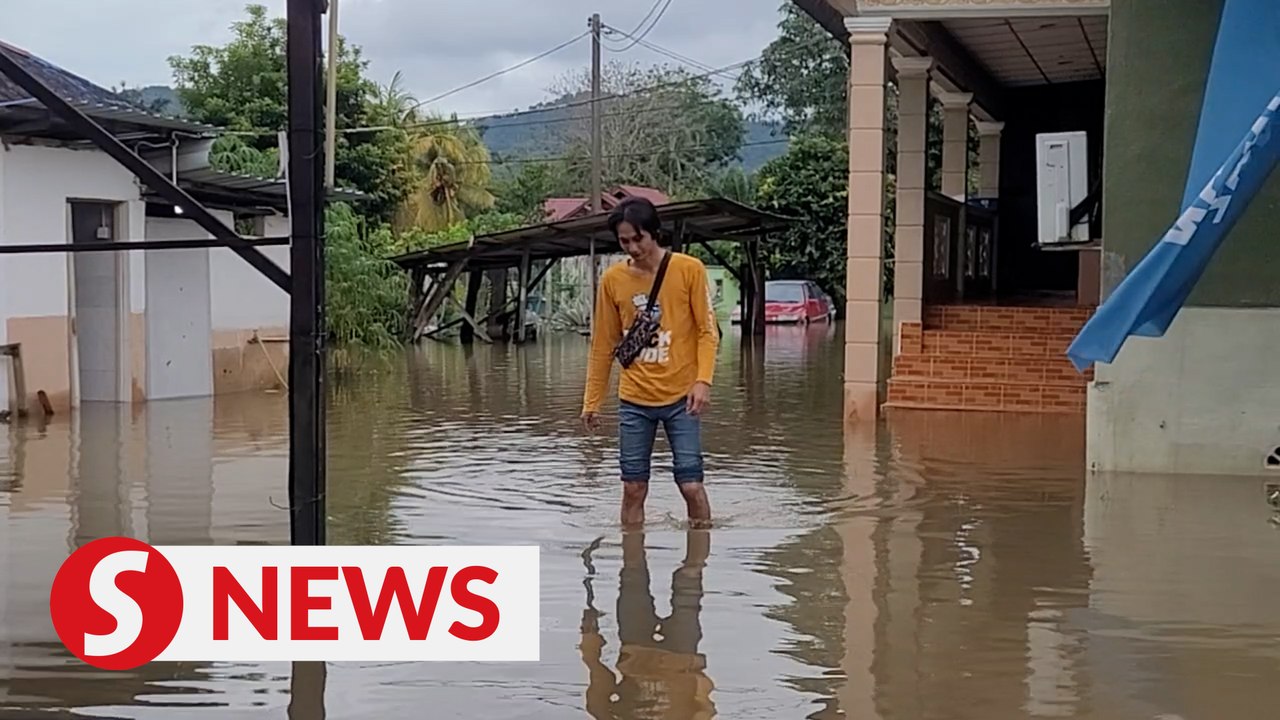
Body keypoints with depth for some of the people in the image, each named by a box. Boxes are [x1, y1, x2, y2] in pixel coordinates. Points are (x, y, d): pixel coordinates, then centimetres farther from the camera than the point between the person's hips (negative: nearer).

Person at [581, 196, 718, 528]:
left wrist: (703, 380, -16)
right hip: (634, 400, 3)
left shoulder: (689, 269, -4)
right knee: (633, 487, 5)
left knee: (691, 484, -5)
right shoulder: (612, 280, 4)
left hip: (680, 397, -2)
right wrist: (592, 401, 10)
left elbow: (707, 330, -3)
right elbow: (603, 345, 10)